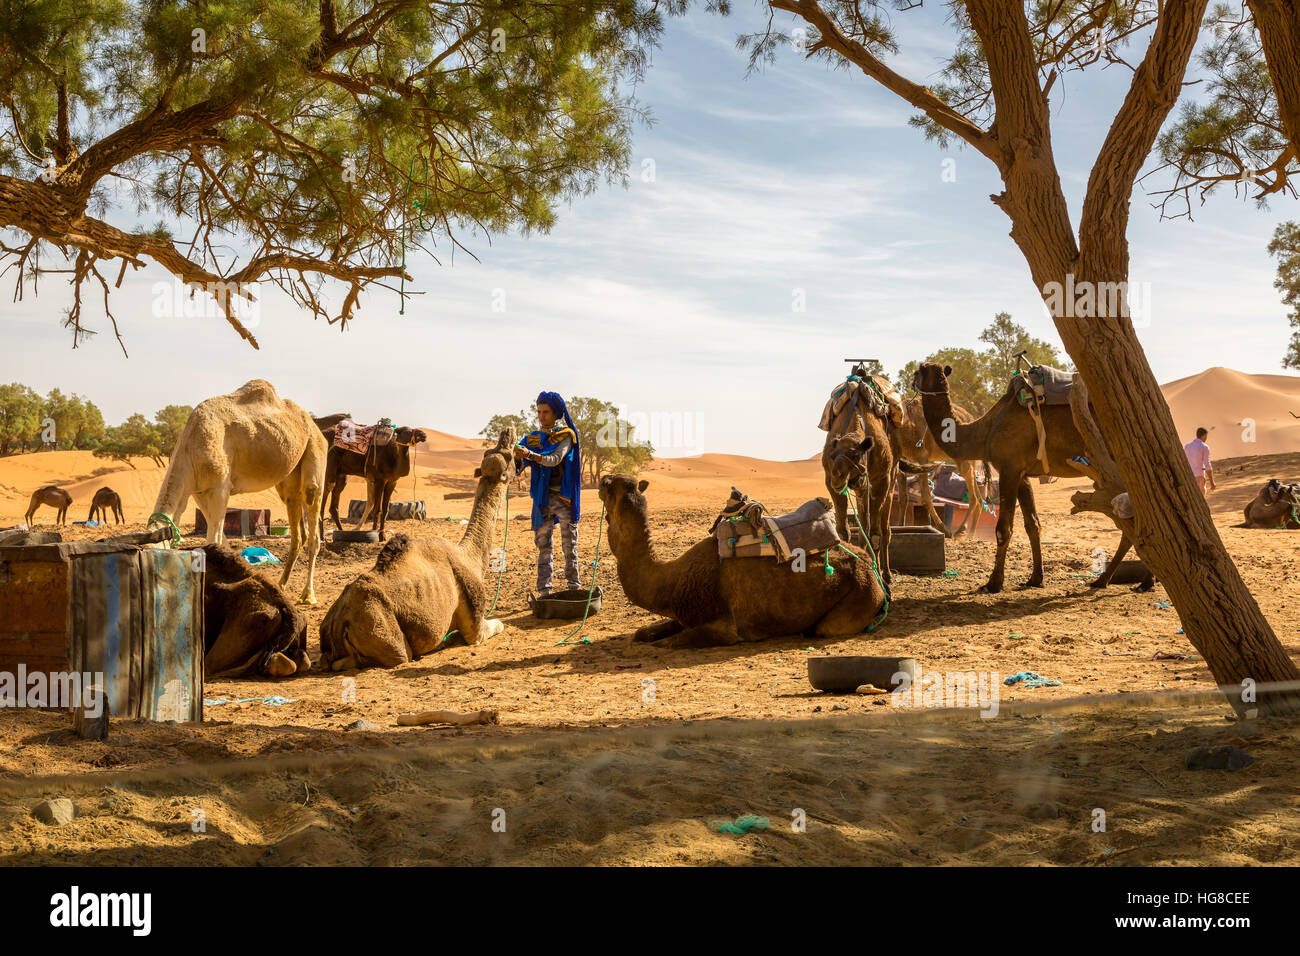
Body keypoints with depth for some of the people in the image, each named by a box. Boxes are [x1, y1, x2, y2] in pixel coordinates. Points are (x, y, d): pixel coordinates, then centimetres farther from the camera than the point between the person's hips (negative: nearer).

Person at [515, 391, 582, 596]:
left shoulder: (565, 436, 0)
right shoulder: (532, 438, 11)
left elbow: (555, 459, -19)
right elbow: (518, 462, 1)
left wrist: (530, 454, -33)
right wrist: (516, 455, -23)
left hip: (563, 496, -3)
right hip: (542, 497, 3)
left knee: (569, 544, 1)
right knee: (543, 546, 2)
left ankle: (573, 586, 7)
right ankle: (544, 591, 3)